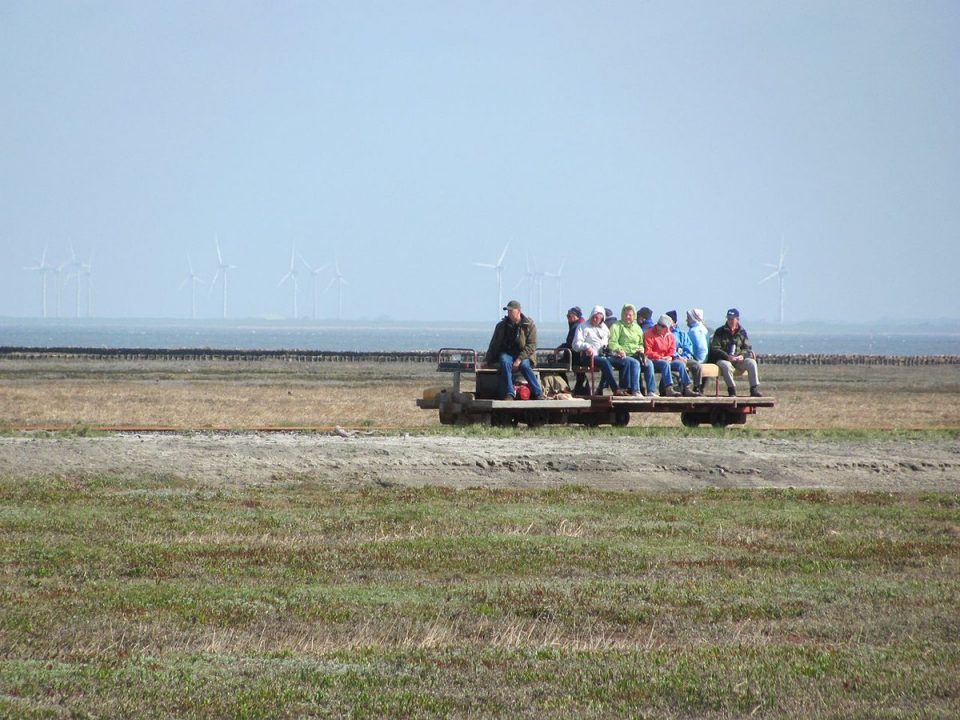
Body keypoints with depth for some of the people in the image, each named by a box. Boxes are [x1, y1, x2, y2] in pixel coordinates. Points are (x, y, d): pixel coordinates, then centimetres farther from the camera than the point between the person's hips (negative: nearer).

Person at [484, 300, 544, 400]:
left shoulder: (529, 325, -3)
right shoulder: (501, 326, 7)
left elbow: (531, 346, -10)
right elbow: (494, 345, 16)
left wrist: (519, 359, -21)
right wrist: (487, 361, 10)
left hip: (523, 355, -2)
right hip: (506, 353, 2)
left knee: (524, 365, -34)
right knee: (505, 363, -33)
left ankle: (538, 394, -34)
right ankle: (509, 394, -42)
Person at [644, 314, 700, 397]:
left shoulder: (670, 336, 13)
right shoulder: (650, 334, -5)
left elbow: (672, 350, 16)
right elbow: (647, 352, -11)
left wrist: (670, 357, -7)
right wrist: (661, 357, -18)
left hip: (667, 360, 6)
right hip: (653, 360, -6)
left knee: (681, 364, -16)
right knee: (665, 364, -36)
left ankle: (686, 388, -18)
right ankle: (669, 389, -46)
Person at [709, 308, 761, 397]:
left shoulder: (742, 332, 10)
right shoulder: (720, 331, 0)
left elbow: (747, 348, 11)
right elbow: (715, 349, -6)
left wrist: (742, 355, -13)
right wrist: (727, 357, -21)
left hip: (738, 359, 3)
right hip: (722, 359, -3)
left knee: (752, 362, -23)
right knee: (726, 365, -38)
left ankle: (754, 390, -20)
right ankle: (732, 391, -28)